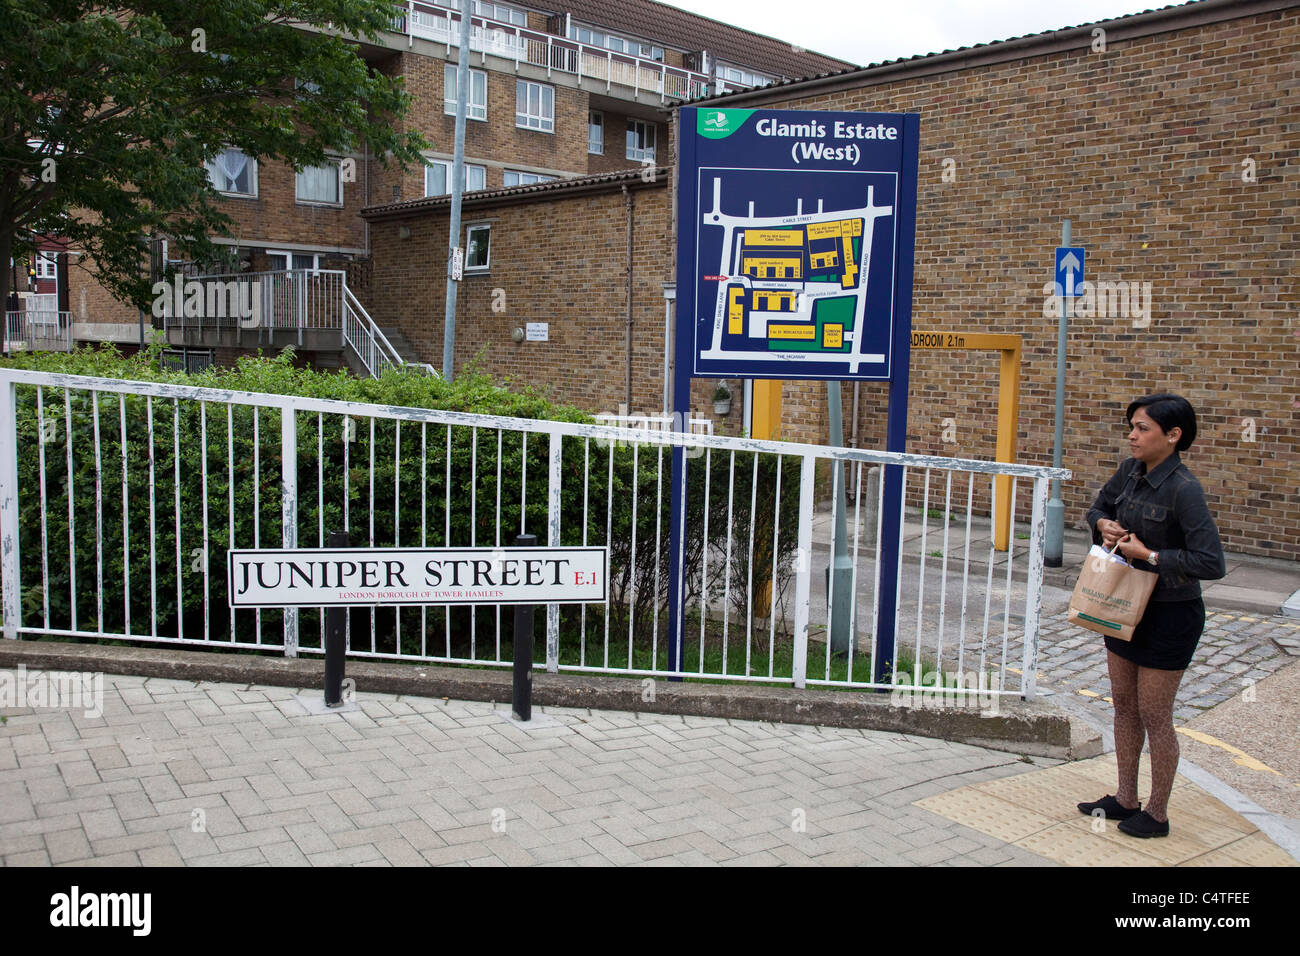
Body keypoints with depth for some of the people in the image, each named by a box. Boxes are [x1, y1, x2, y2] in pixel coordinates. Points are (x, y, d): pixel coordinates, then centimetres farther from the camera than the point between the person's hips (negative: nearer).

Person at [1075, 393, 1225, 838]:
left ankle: (1156, 814, 20)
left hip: (1169, 614, -8)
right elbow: (1099, 507, 18)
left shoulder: (1183, 490, -23)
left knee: (1154, 716, 4)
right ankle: (1126, 798, 31)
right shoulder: (1131, 471, -1)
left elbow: (1211, 562, -27)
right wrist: (1104, 524, -4)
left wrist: (1149, 555, -22)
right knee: (1124, 704, 16)